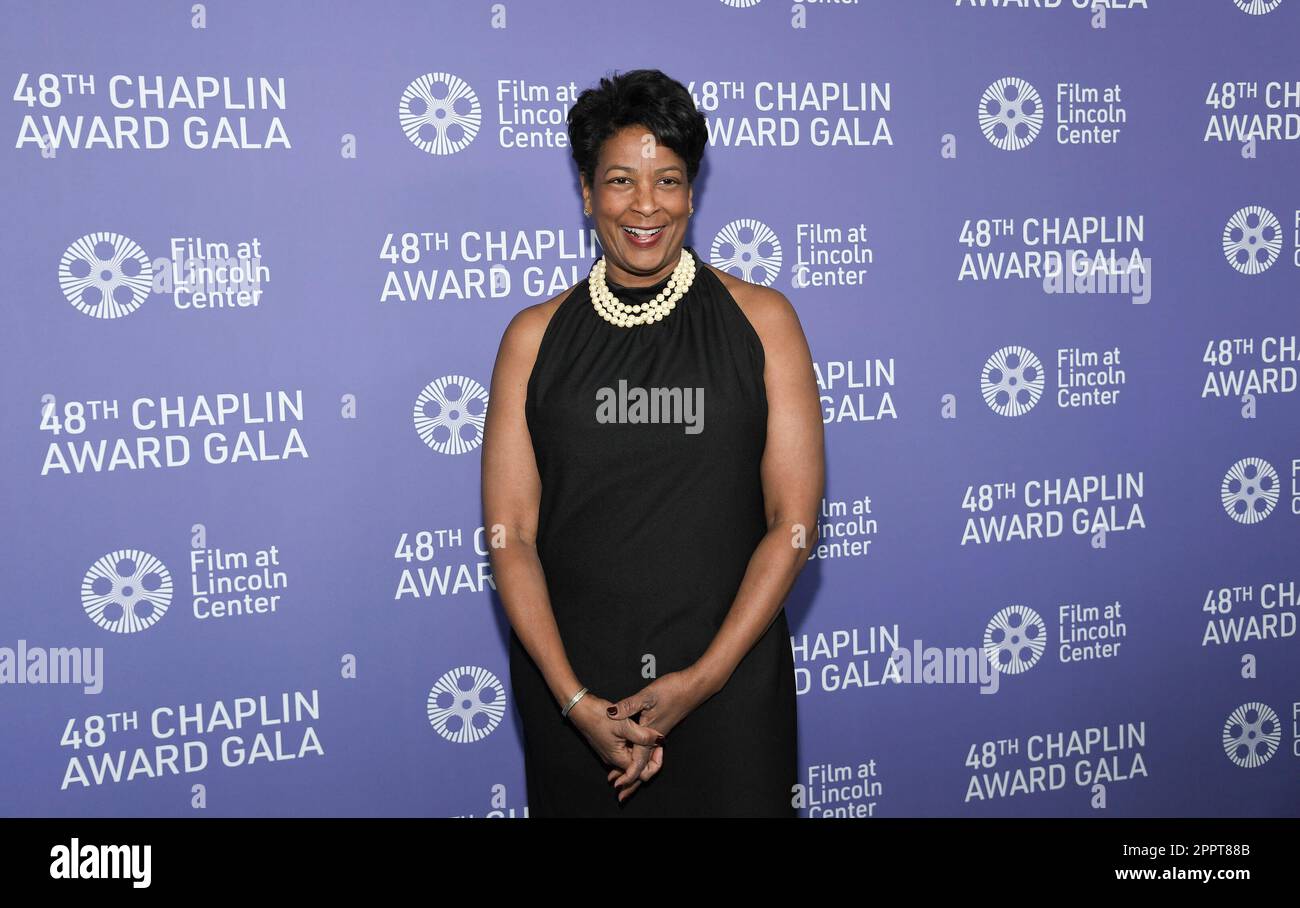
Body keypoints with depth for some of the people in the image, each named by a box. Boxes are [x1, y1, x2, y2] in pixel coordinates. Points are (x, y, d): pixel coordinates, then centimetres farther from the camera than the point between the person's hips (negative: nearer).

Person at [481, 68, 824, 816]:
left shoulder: (761, 320, -1)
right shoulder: (537, 335, 2)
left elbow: (794, 523, -4)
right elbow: (510, 534, -2)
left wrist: (702, 678, -11)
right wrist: (574, 698, -12)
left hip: (729, 685, -1)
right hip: (571, 687, 1)